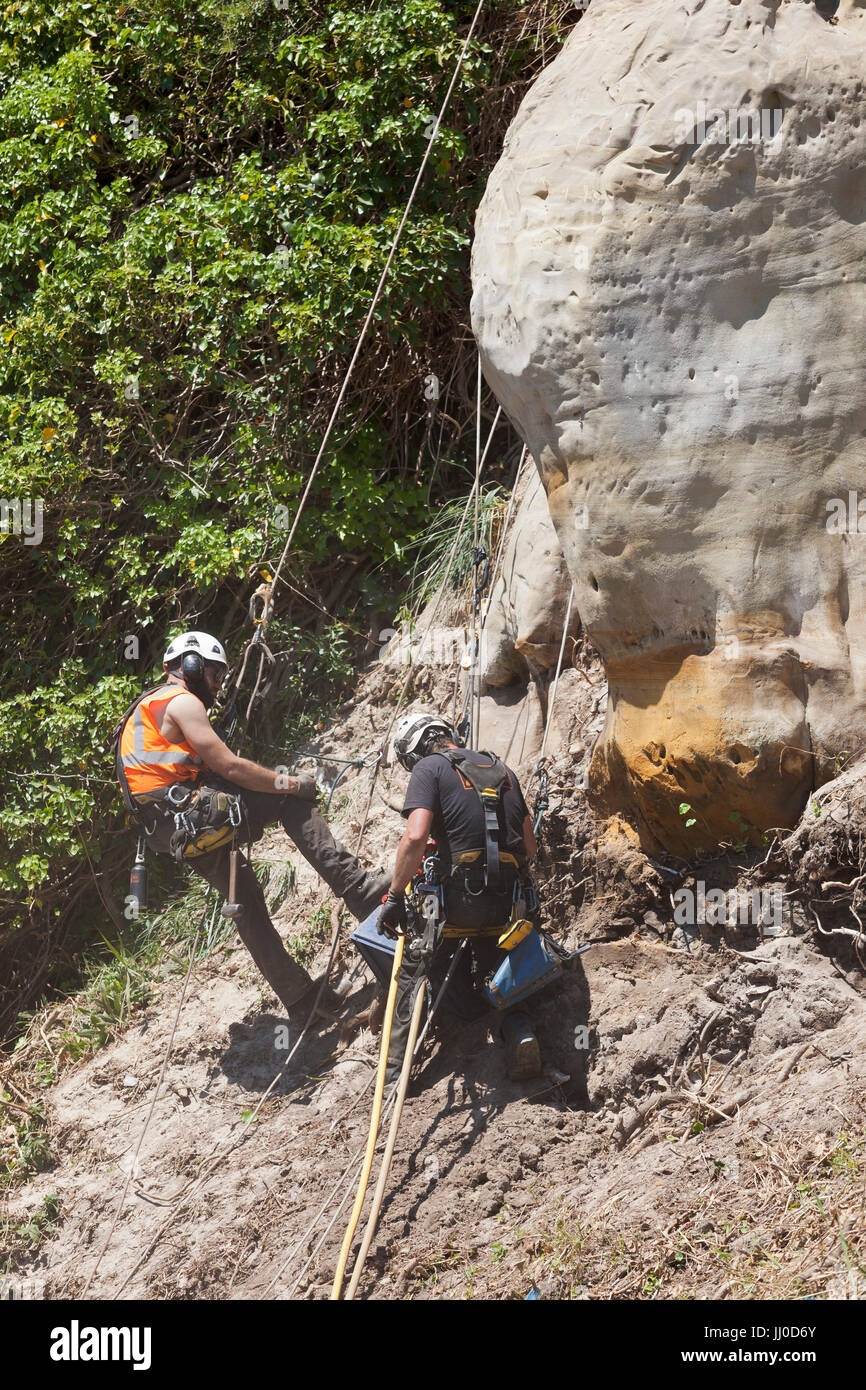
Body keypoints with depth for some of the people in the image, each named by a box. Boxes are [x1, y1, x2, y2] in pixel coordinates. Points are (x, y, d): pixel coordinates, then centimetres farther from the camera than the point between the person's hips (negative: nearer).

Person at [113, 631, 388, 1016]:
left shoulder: (150, 706, 27)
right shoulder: (182, 702, -6)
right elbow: (229, 767, -13)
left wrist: (271, 779, 17)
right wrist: (290, 784, -5)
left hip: (172, 834, 10)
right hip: (190, 813, -10)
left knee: (246, 901, 17)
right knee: (292, 799, -8)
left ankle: (296, 996, 20)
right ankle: (361, 892, -15)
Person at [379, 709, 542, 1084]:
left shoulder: (430, 768, 1)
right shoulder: (503, 771, 20)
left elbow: (416, 837, -14)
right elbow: (530, 848, 20)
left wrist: (395, 897, -9)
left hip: (458, 896, -5)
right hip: (506, 901, 5)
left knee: (413, 974, 14)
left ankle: (395, 1071, 8)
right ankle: (518, 1030, -5)